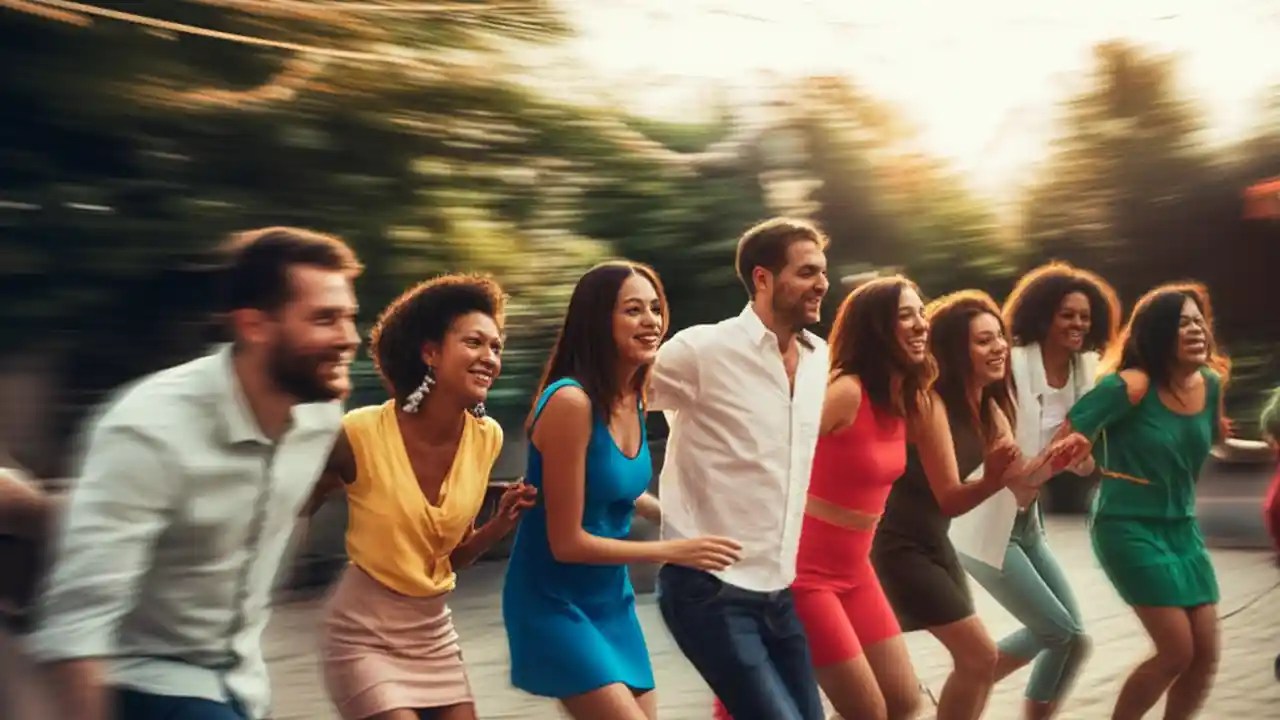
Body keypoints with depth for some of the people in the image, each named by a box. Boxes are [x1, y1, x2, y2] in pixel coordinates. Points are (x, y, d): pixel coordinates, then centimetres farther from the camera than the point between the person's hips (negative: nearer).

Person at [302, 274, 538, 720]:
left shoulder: (486, 438, -3)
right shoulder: (362, 434, -19)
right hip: (366, 637, -5)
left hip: (434, 635, 6)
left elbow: (451, 556, 7)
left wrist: (502, 524, -8)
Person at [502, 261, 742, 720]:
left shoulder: (634, 397, 1)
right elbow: (568, 542, -21)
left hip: (612, 599, 8)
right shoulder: (571, 402, -24)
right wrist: (675, 550, -17)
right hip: (554, 603, -8)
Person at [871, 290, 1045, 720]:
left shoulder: (989, 406, 4)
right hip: (900, 545, -9)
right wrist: (992, 479, -43)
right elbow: (950, 499, -24)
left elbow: (1022, 491, -1)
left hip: (933, 542, 9)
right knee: (979, 656, -10)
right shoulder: (932, 403, -21)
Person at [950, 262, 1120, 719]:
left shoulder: (1083, 376, 4)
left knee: (1073, 638, 6)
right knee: (1055, 630, -8)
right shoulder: (1013, 365, -17)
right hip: (985, 524, -8)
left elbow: (1084, 463, 7)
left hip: (1027, 522, 8)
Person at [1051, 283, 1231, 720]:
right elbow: (1068, 438, -23)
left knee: (1206, 655, 6)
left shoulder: (1210, 383, 0)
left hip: (1182, 527, 7)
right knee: (1177, 652, -9)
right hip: (1129, 528, -7)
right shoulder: (1130, 386, -19)